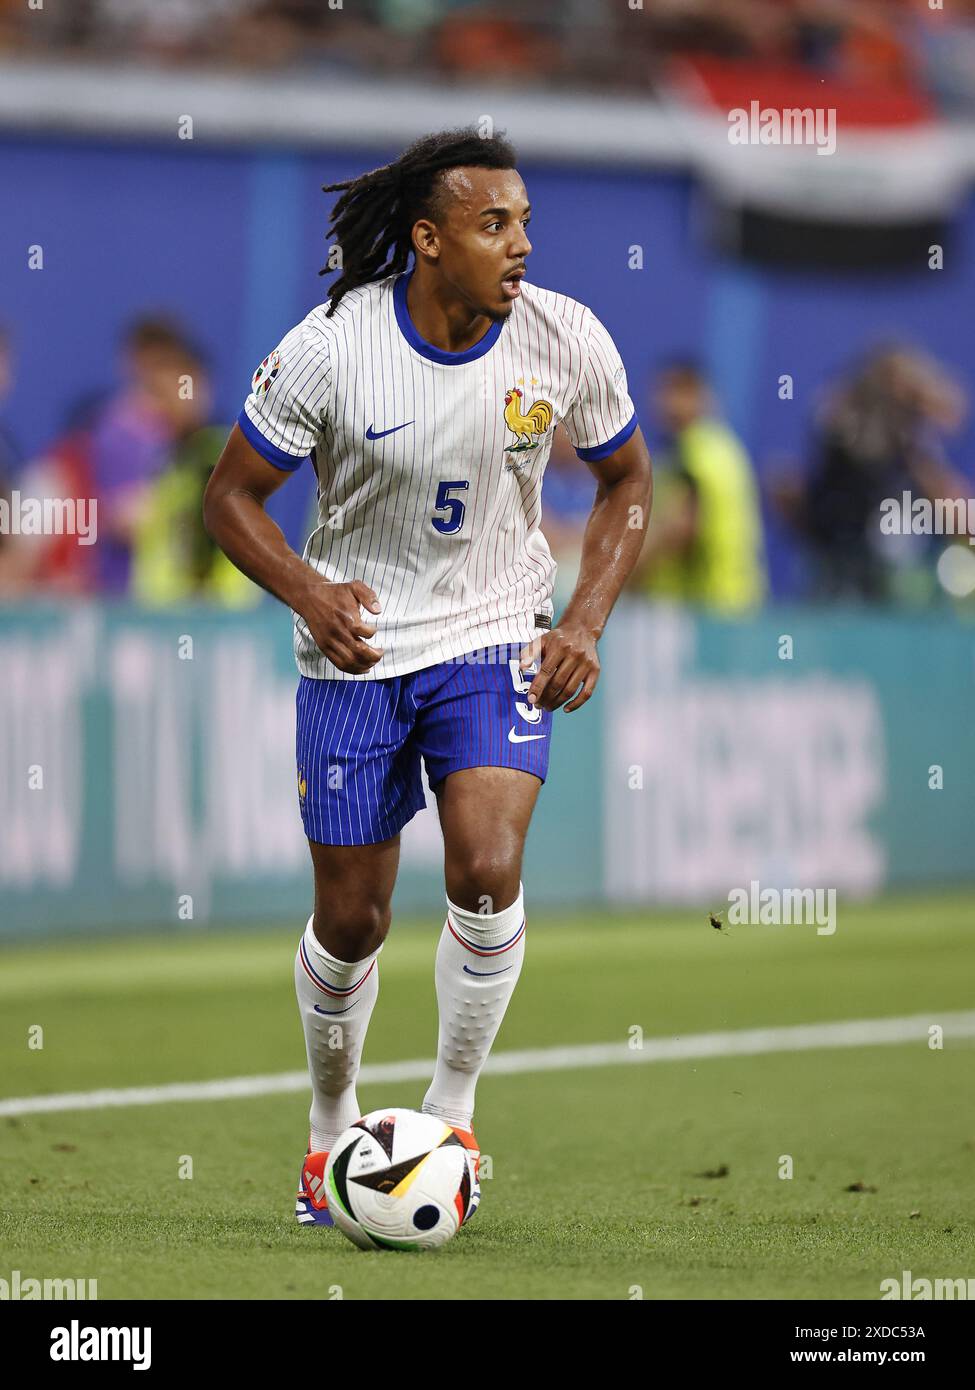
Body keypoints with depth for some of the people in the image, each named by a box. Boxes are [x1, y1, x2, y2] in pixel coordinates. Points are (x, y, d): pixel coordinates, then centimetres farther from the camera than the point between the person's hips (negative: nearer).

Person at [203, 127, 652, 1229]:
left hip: (497, 639, 1)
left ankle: (452, 1112, 0)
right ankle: (331, 1129, 31)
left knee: (487, 869, -21)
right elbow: (232, 495, -7)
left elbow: (626, 482, 6)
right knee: (351, 918, 4)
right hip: (358, 645, -1)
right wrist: (310, 594, -24)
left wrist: (585, 622, -7)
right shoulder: (330, 346, -18)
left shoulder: (567, 340, -11)